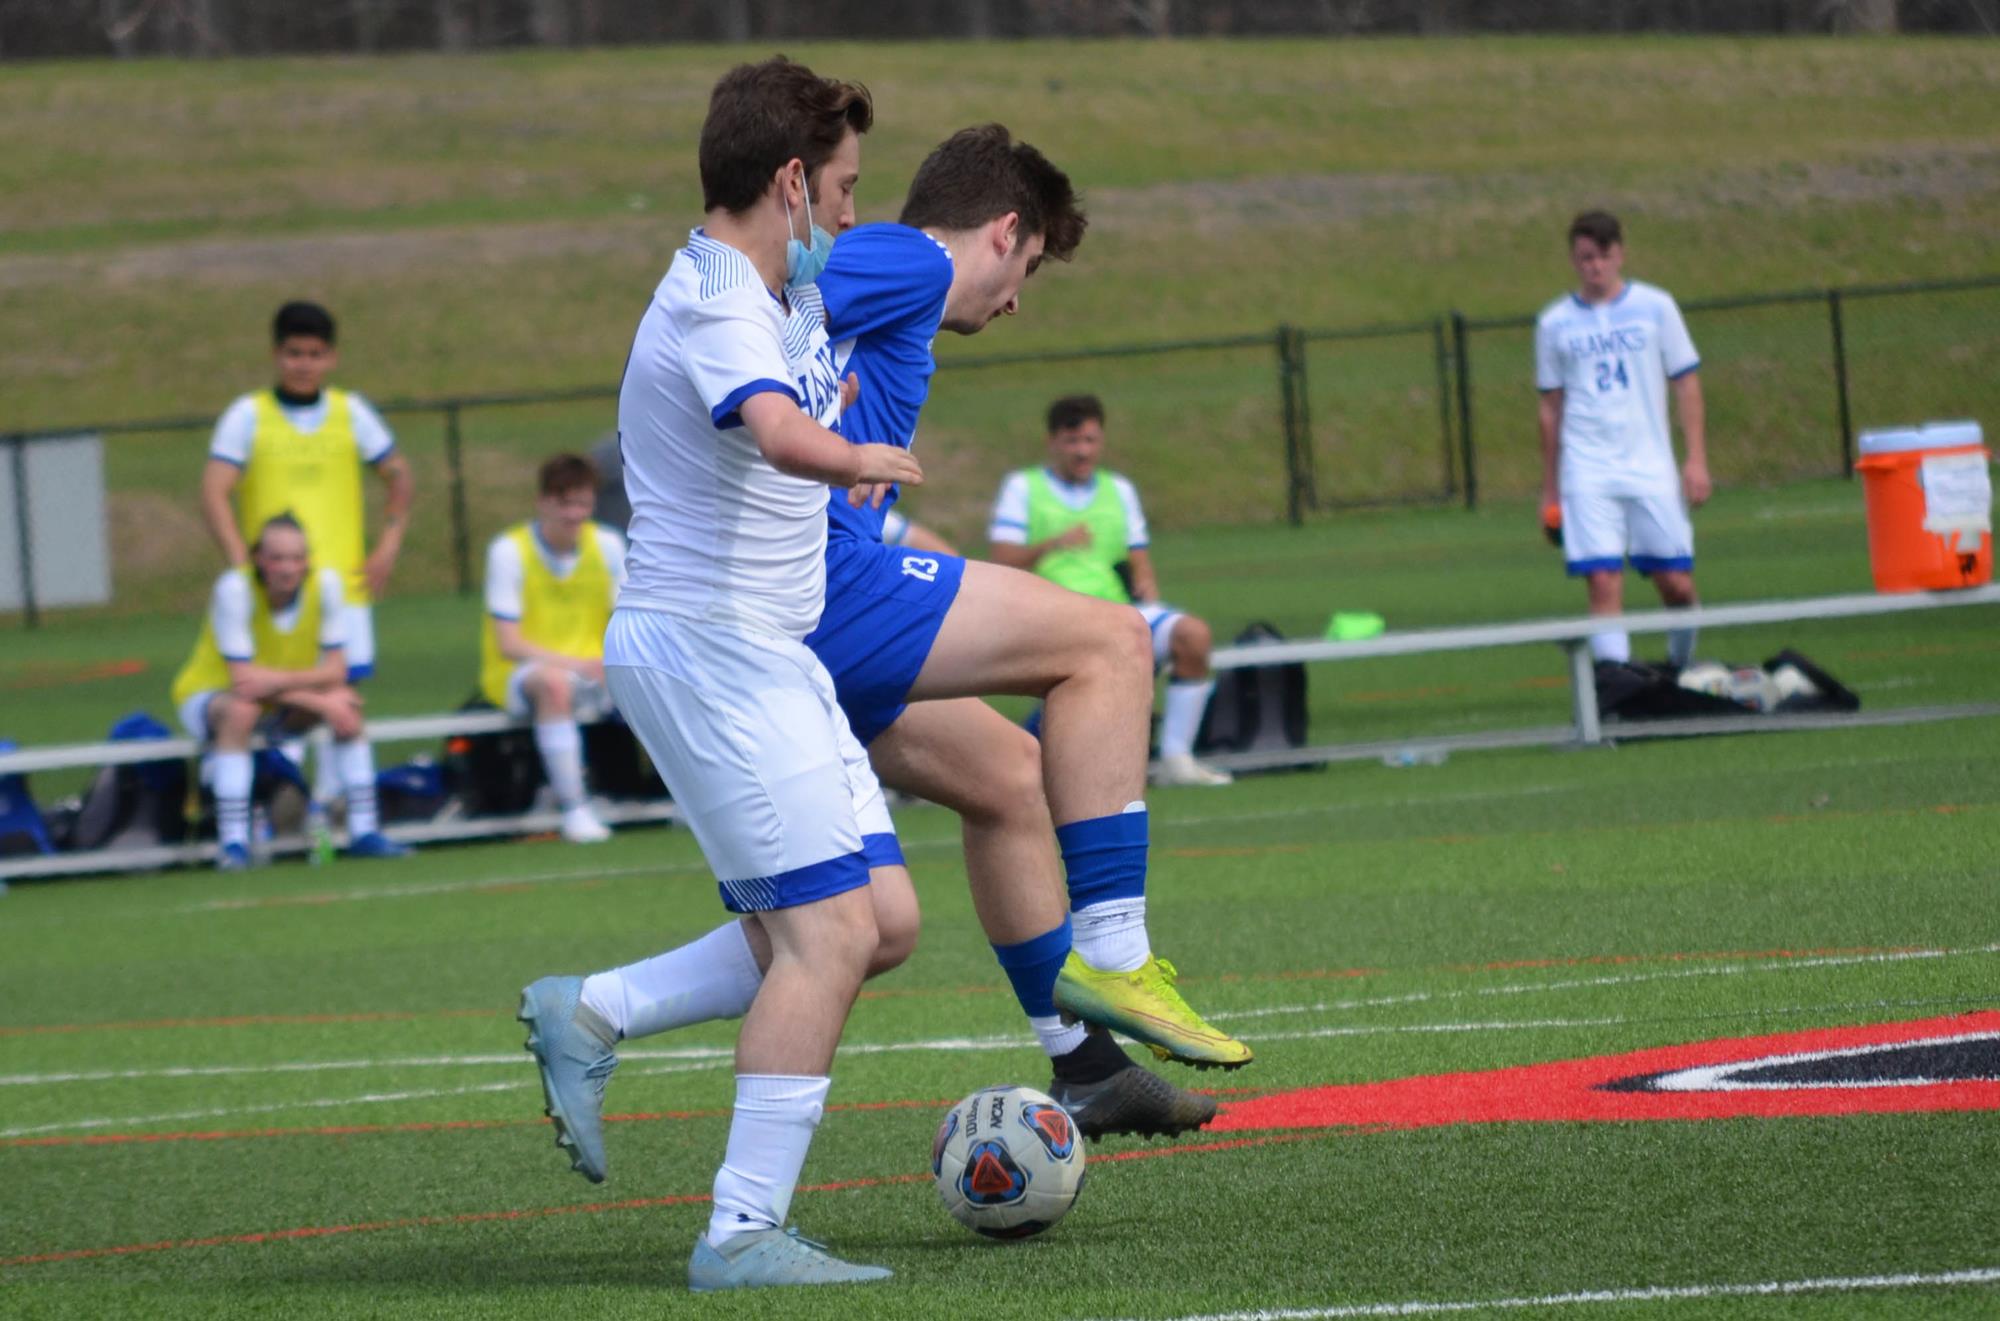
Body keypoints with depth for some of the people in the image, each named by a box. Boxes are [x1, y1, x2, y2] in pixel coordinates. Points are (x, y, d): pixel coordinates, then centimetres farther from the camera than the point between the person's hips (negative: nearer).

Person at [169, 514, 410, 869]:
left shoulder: (325, 583, -15)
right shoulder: (235, 588, -27)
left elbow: (335, 670, -13)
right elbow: (243, 677, -29)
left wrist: (278, 682, -32)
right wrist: (320, 701, -32)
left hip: (283, 703, 4)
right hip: (209, 694, -4)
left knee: (345, 704, -21)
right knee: (241, 711, -38)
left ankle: (363, 832, -12)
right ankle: (232, 844, -35)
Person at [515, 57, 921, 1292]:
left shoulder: (778, 299, 16)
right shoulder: (719, 311, -16)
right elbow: (785, 436, -36)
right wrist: (868, 460, -18)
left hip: (770, 656, 10)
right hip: (711, 647, -10)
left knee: (881, 925, 8)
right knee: (830, 932, -14)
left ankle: (590, 1017, 12)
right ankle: (744, 1231, -13)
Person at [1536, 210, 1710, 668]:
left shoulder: (1655, 307, 5)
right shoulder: (1555, 323, 7)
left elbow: (1686, 384, 7)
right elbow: (1551, 407, 12)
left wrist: (1696, 461, -2)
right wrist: (1550, 491, 12)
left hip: (1652, 470, 0)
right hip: (1587, 476, 0)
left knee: (1677, 584, -2)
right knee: (1603, 586, -11)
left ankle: (1681, 667, 22)